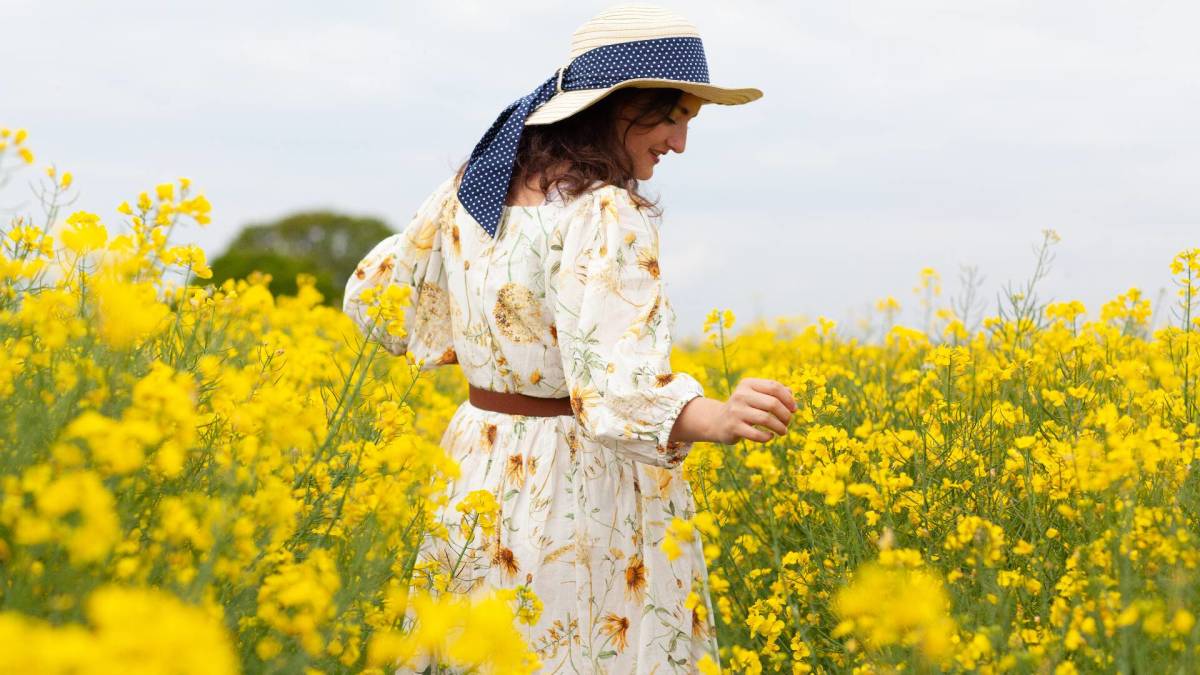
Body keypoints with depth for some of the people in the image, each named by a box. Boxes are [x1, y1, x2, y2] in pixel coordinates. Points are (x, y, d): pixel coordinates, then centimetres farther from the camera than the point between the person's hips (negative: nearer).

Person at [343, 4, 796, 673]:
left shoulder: (475, 184, 3)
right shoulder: (604, 216, -20)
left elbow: (376, 294, 14)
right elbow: (616, 384, -30)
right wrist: (715, 418, -46)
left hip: (478, 472, 8)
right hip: (580, 494, -7)